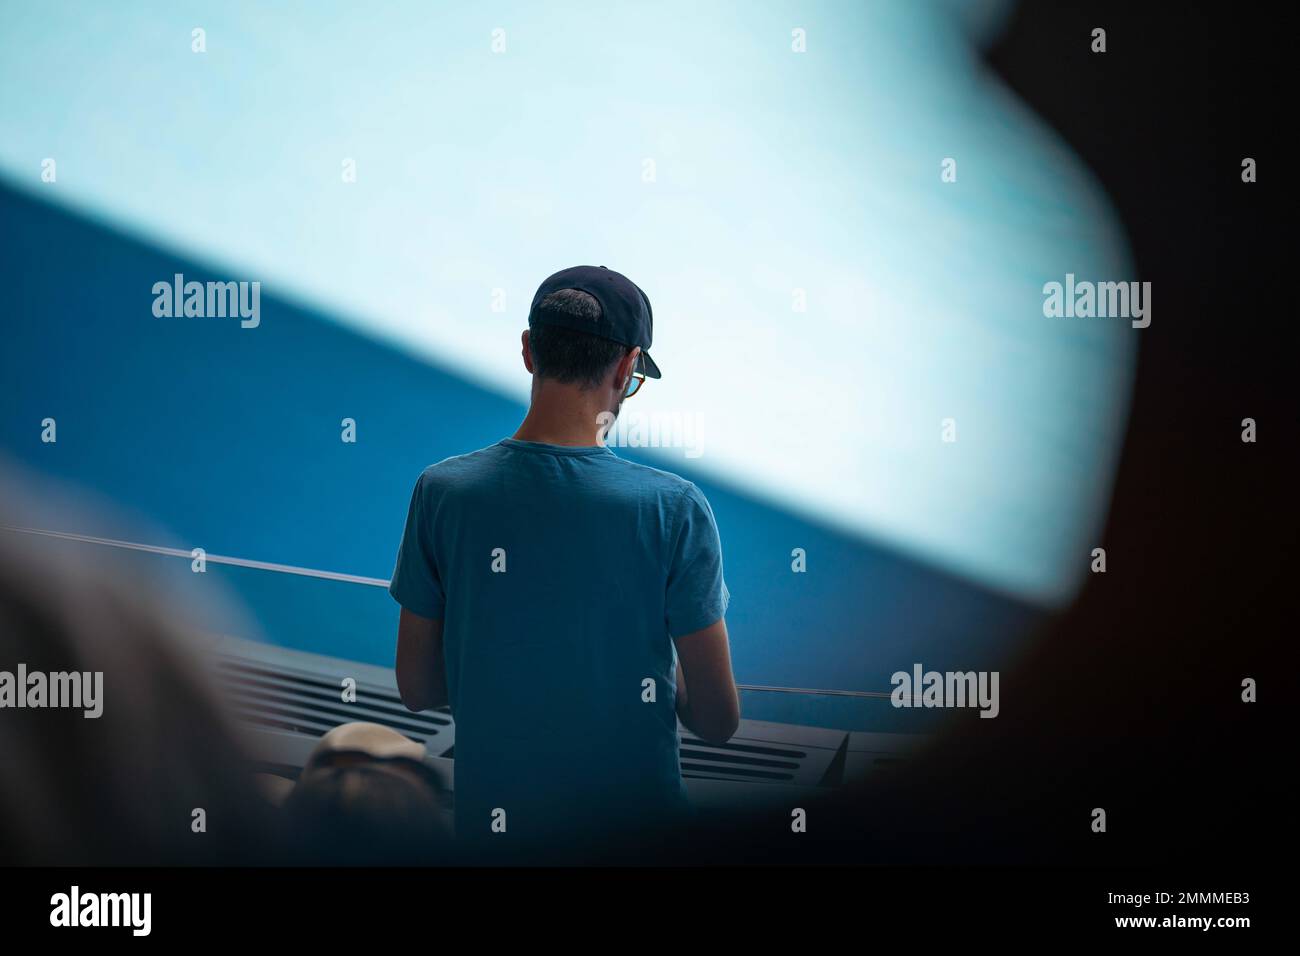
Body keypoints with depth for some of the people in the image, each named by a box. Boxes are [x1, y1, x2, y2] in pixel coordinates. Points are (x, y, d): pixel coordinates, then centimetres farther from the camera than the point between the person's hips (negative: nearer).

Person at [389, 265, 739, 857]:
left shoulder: (442, 492, -9)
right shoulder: (673, 508, -15)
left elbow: (416, 689, 0)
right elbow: (718, 720, -10)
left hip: (490, 826, 2)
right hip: (638, 827, -2)